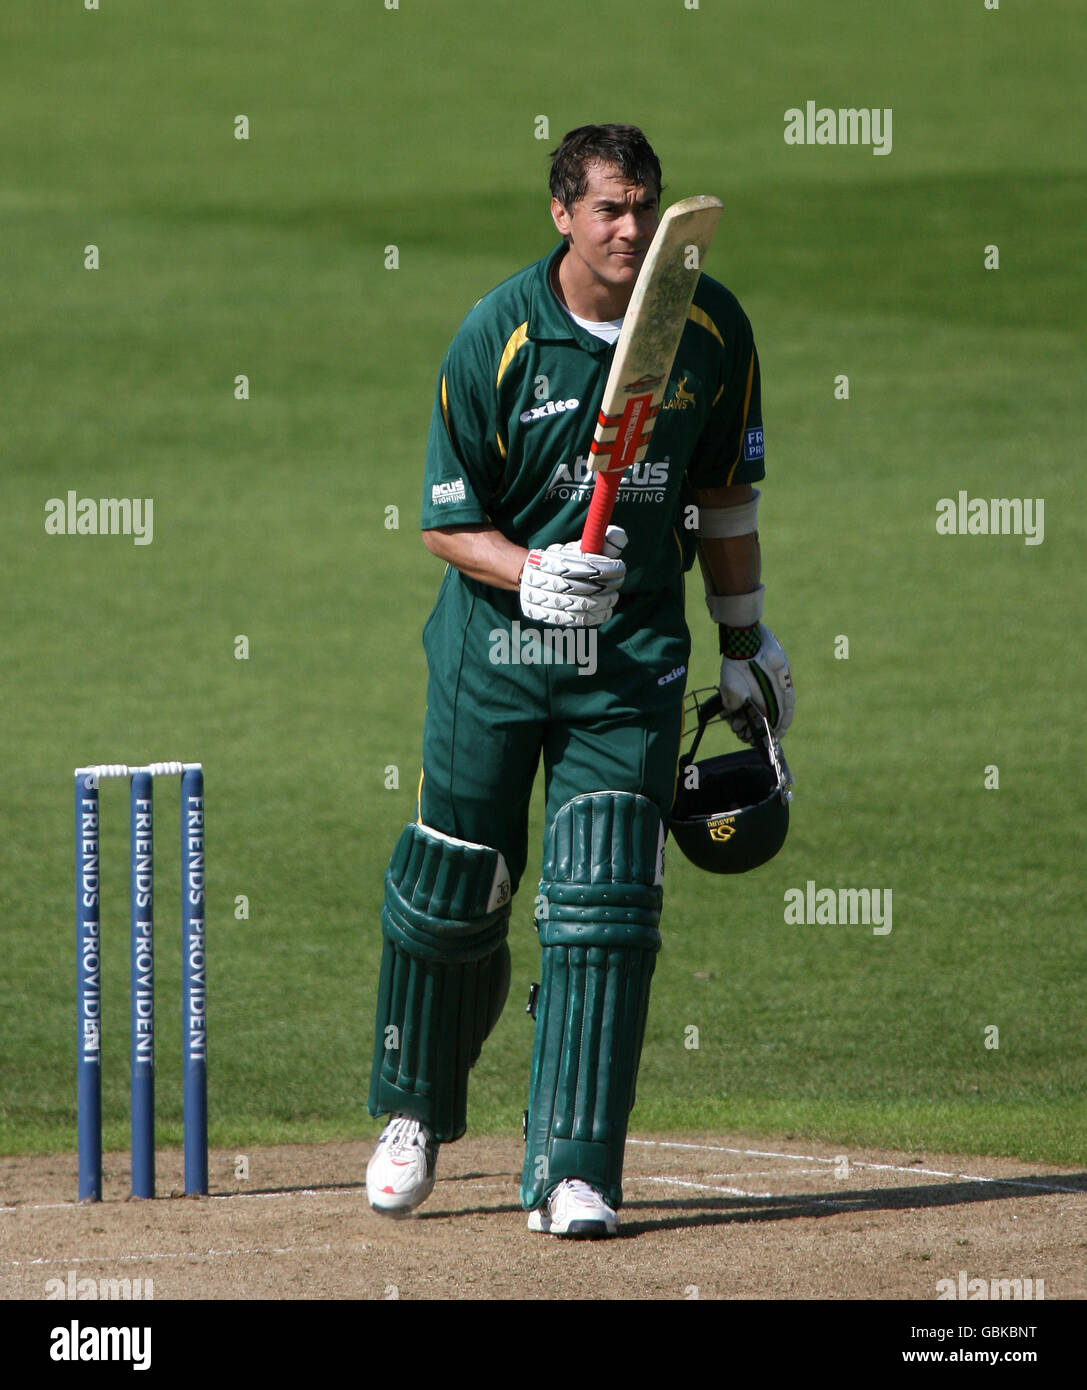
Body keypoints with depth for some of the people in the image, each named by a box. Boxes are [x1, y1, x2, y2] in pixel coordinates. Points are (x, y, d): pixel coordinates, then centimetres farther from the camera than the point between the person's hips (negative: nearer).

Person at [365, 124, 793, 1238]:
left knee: (603, 906, -9)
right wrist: (533, 574, -26)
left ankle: (573, 1174, -8)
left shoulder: (711, 328, -2)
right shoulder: (497, 336, -12)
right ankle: (416, 1112, 33)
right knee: (451, 892, 6)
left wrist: (745, 642, 15)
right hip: (492, 647, -1)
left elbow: (724, 493, 12)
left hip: (634, 657, 1)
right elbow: (448, 523, -8)